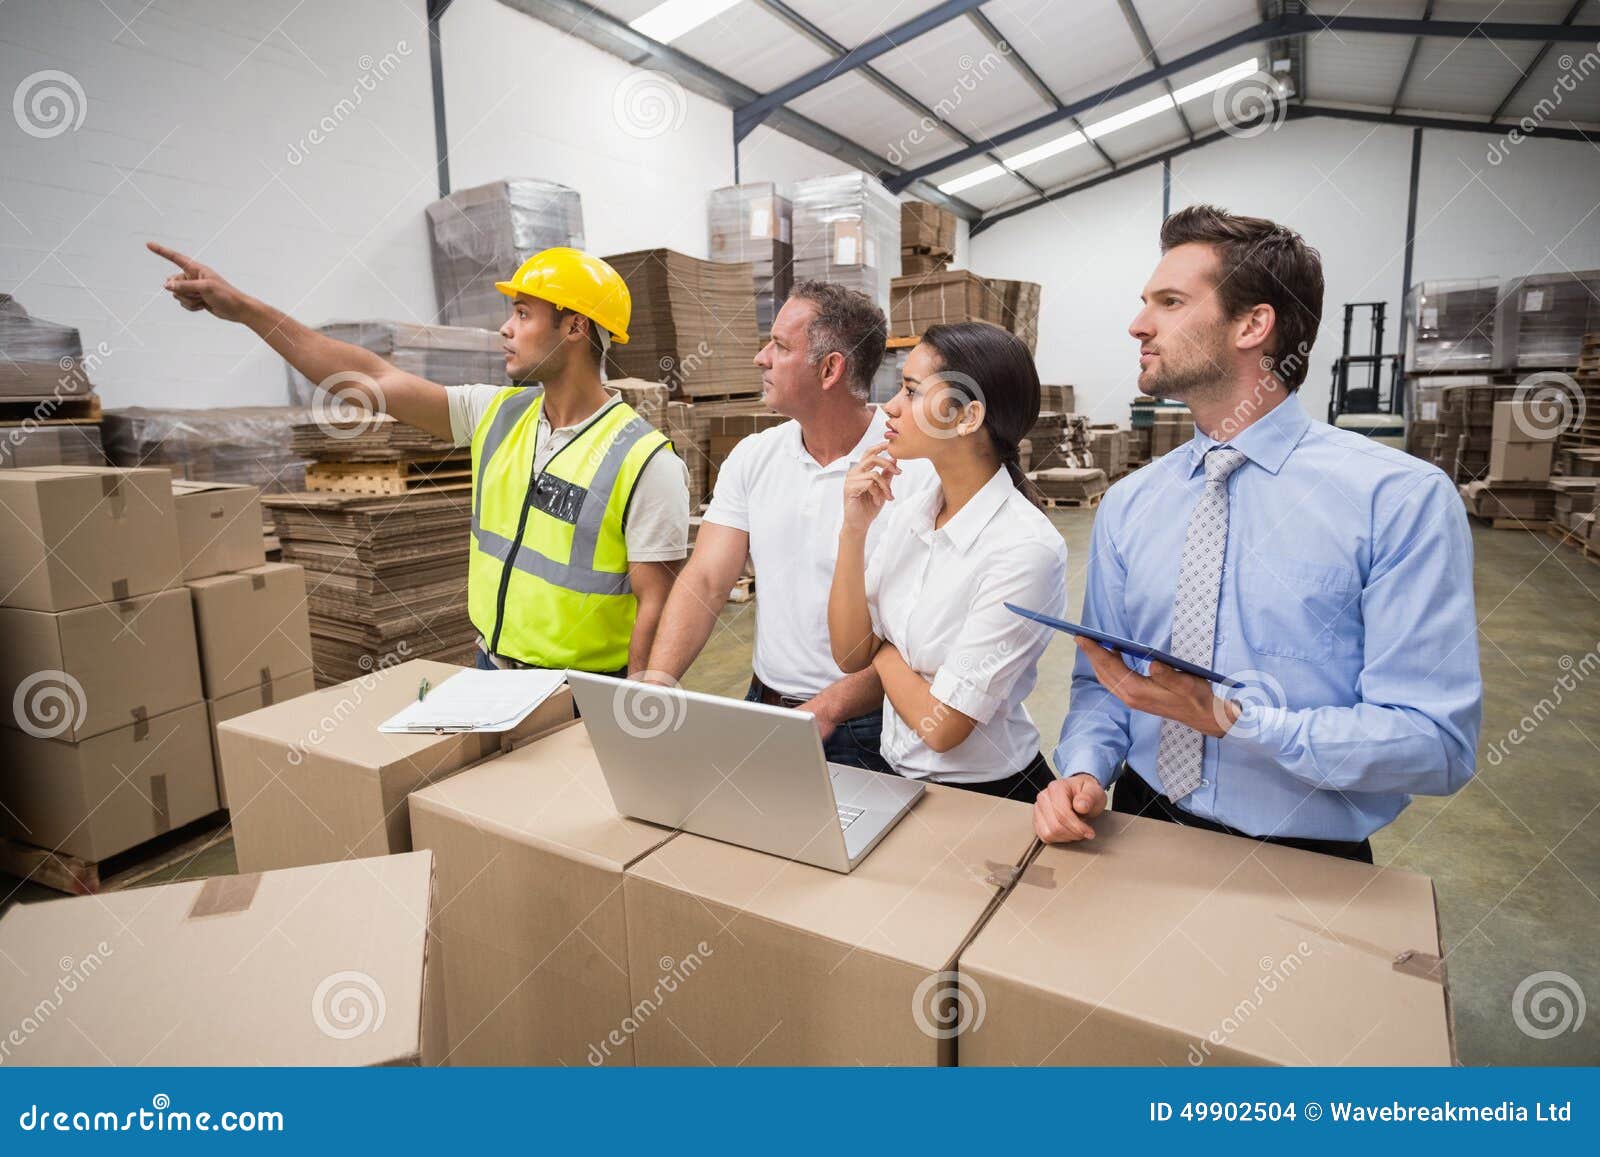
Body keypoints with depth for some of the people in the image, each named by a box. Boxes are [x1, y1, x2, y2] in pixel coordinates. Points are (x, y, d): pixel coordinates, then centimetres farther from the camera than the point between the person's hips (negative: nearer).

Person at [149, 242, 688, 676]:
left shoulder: (645, 460, -17)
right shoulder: (497, 413, 3)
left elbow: (655, 603, -17)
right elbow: (375, 380, 5)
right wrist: (246, 309, 5)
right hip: (490, 670, 6)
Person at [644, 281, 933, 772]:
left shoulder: (916, 467, -13)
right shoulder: (752, 457, 5)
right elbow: (705, 582, 0)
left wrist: (826, 710, -22)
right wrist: (657, 680, -13)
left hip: (862, 727, -4)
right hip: (763, 706, 4)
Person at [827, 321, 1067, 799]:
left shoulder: (1026, 549, -24)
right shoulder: (908, 510, -3)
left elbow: (940, 727, -22)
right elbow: (849, 655, -4)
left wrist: (883, 652, -6)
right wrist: (853, 531, -14)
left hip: (985, 795, -5)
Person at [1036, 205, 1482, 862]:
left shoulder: (1402, 498, -12)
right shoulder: (1127, 505, 1)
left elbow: (1437, 744, -14)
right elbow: (1098, 683, 5)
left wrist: (1225, 716, -25)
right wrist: (1083, 770, -15)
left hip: (1307, 865, -2)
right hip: (1140, 827, 3)